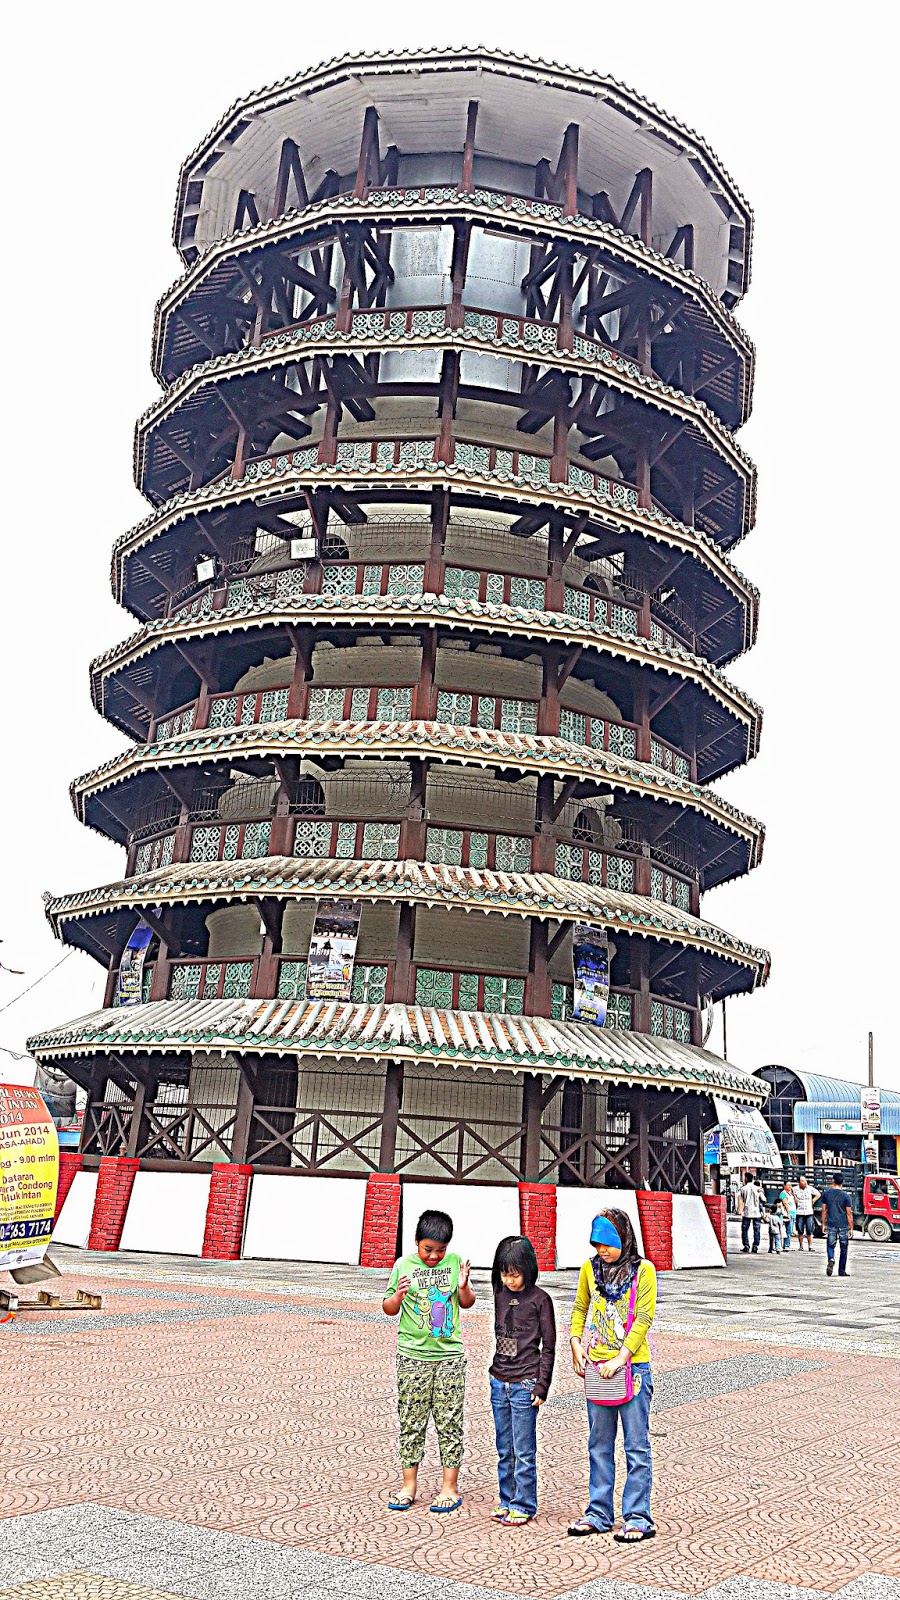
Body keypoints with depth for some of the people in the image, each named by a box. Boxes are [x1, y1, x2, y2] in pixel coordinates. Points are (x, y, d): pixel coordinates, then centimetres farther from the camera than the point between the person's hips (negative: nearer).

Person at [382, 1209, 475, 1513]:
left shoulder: (454, 1263, 2)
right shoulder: (404, 1265, -2)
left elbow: (467, 1304, 13)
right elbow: (388, 1309, 4)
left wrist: (463, 1288, -8)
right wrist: (398, 1296, -17)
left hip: (449, 1355, 1)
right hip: (413, 1356, -1)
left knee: (449, 1421, 4)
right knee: (411, 1422, 6)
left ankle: (450, 1487, 15)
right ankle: (409, 1485, 19)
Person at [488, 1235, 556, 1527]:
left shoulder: (539, 1299, -7)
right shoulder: (498, 1296, 6)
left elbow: (548, 1347, -4)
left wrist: (542, 1387, -7)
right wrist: (489, 1375, 14)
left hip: (524, 1384, -5)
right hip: (499, 1382, 5)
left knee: (524, 1451, 2)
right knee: (504, 1450, 13)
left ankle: (524, 1505, 14)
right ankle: (507, 1500, 26)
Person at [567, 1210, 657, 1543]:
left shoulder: (643, 1270, -9)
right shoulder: (590, 1269, 4)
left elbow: (643, 1319, -12)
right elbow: (580, 1308, 13)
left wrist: (620, 1358, -17)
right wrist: (576, 1344, 0)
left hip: (633, 1367, -4)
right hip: (597, 1367, 4)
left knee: (637, 1446, 3)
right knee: (599, 1445, 13)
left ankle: (638, 1518, 12)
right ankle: (599, 1513, 24)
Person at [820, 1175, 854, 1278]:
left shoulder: (826, 1193, 1)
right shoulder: (845, 1196, -5)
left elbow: (824, 1210, 5)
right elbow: (849, 1213, -5)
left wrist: (823, 1225, 13)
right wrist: (851, 1228, 2)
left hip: (831, 1225, 1)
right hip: (843, 1226, -1)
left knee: (830, 1245, 8)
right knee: (843, 1248, 11)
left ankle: (831, 1259, -22)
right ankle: (841, 1271, 13)